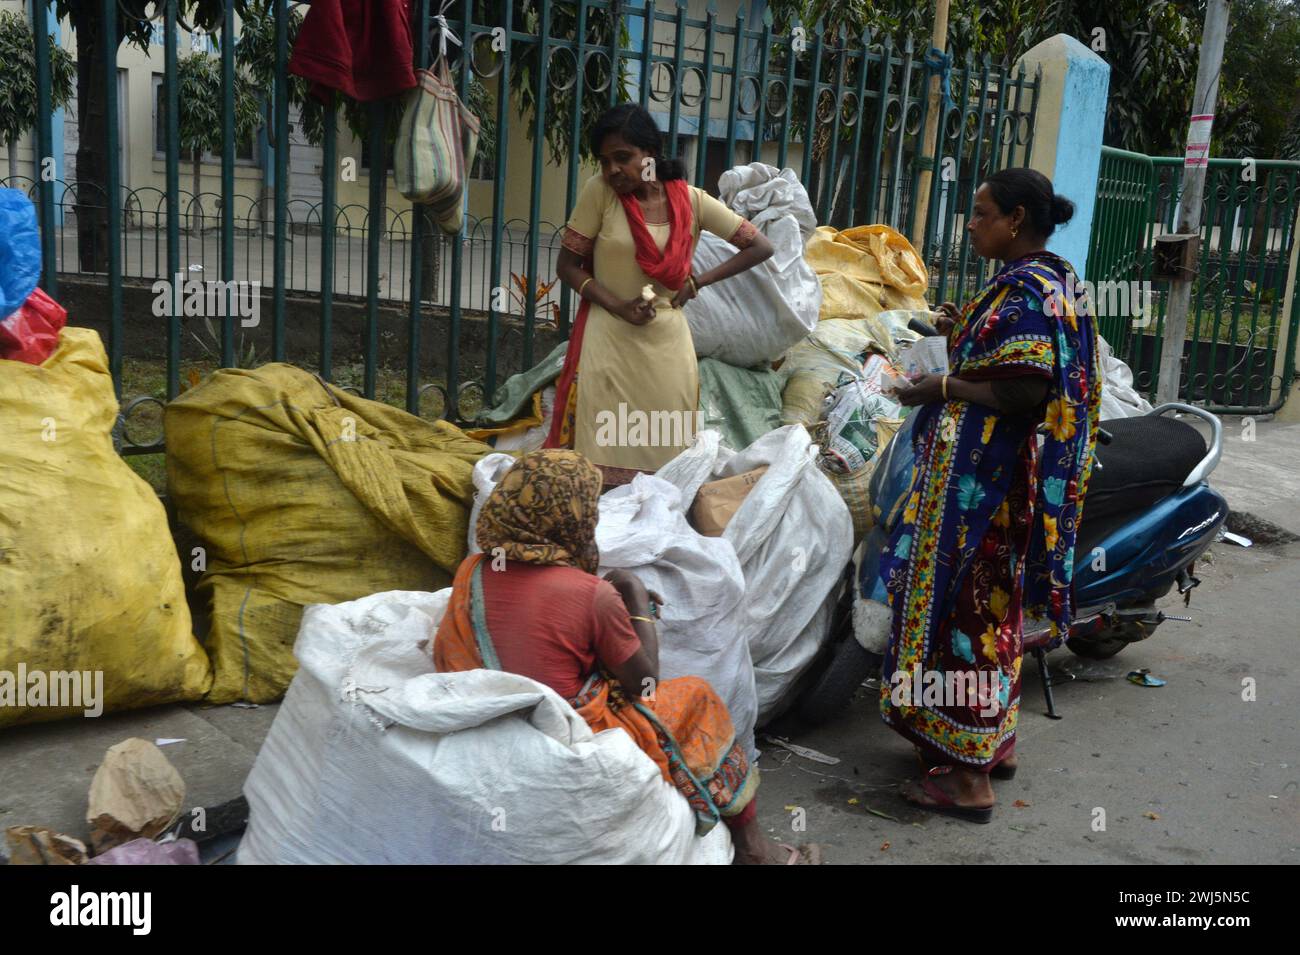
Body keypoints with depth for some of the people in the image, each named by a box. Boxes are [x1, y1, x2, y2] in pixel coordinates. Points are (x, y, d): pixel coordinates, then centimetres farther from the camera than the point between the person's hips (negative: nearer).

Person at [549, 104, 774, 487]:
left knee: (666, 450, 5)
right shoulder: (600, 191, -6)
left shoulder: (692, 201, -3)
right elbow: (567, 265, -3)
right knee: (602, 448, -4)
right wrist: (618, 306, -16)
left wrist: (698, 281, -4)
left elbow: (761, 247, 2)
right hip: (608, 338, -1)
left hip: (667, 340, 2)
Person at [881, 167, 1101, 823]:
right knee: (992, 601, 19)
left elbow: (1024, 393, -26)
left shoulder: (1025, 289, -18)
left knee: (962, 603, -3)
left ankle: (967, 776, 5)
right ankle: (995, 741, 34)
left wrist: (944, 387, -15)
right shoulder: (1053, 277, 13)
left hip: (980, 477, -11)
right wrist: (964, 334, 10)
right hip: (1007, 476, 11)